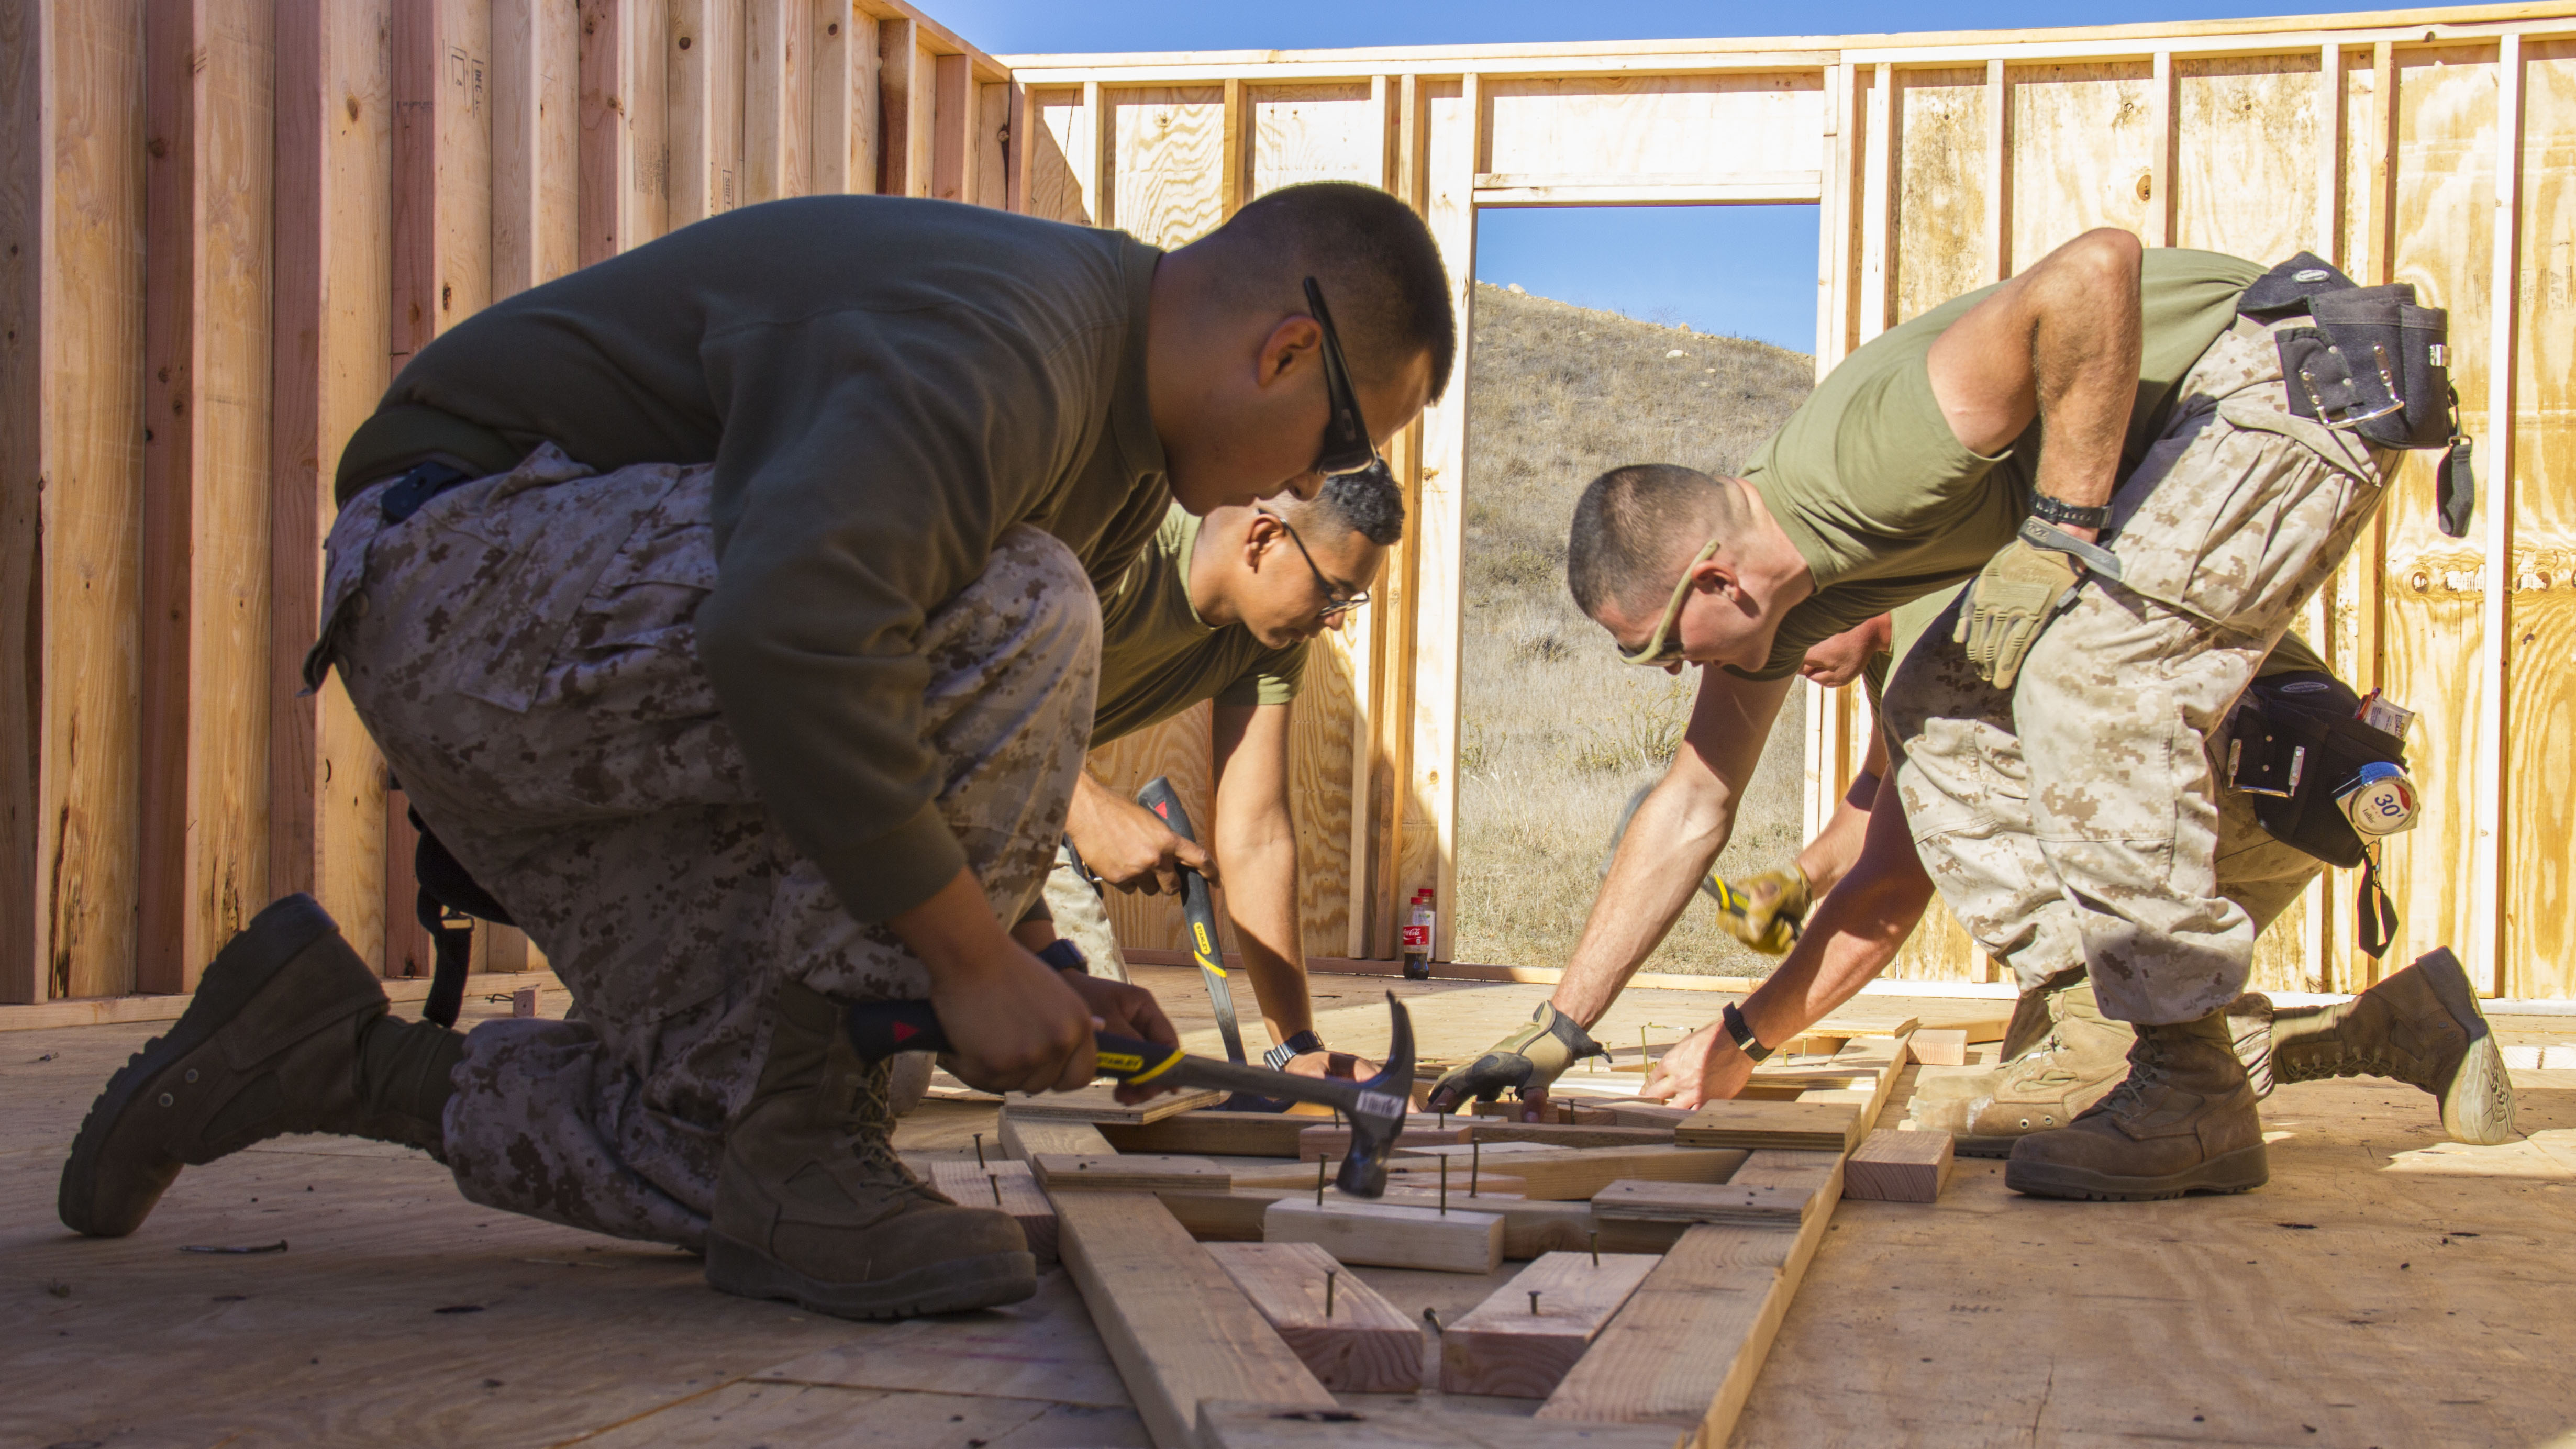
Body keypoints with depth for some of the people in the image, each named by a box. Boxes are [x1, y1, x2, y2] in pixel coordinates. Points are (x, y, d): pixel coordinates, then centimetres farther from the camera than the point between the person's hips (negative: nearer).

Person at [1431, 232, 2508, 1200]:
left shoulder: (1856, 464, -31)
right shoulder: (1767, 574, -1)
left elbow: (2093, 270, -40)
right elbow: (1693, 804, 7)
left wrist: (2060, 532, -31)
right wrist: (1556, 1031, 6)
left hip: (2294, 374, -9)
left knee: (2087, 670, -25)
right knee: (1939, 715, 2)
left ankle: (2193, 1094, -16)